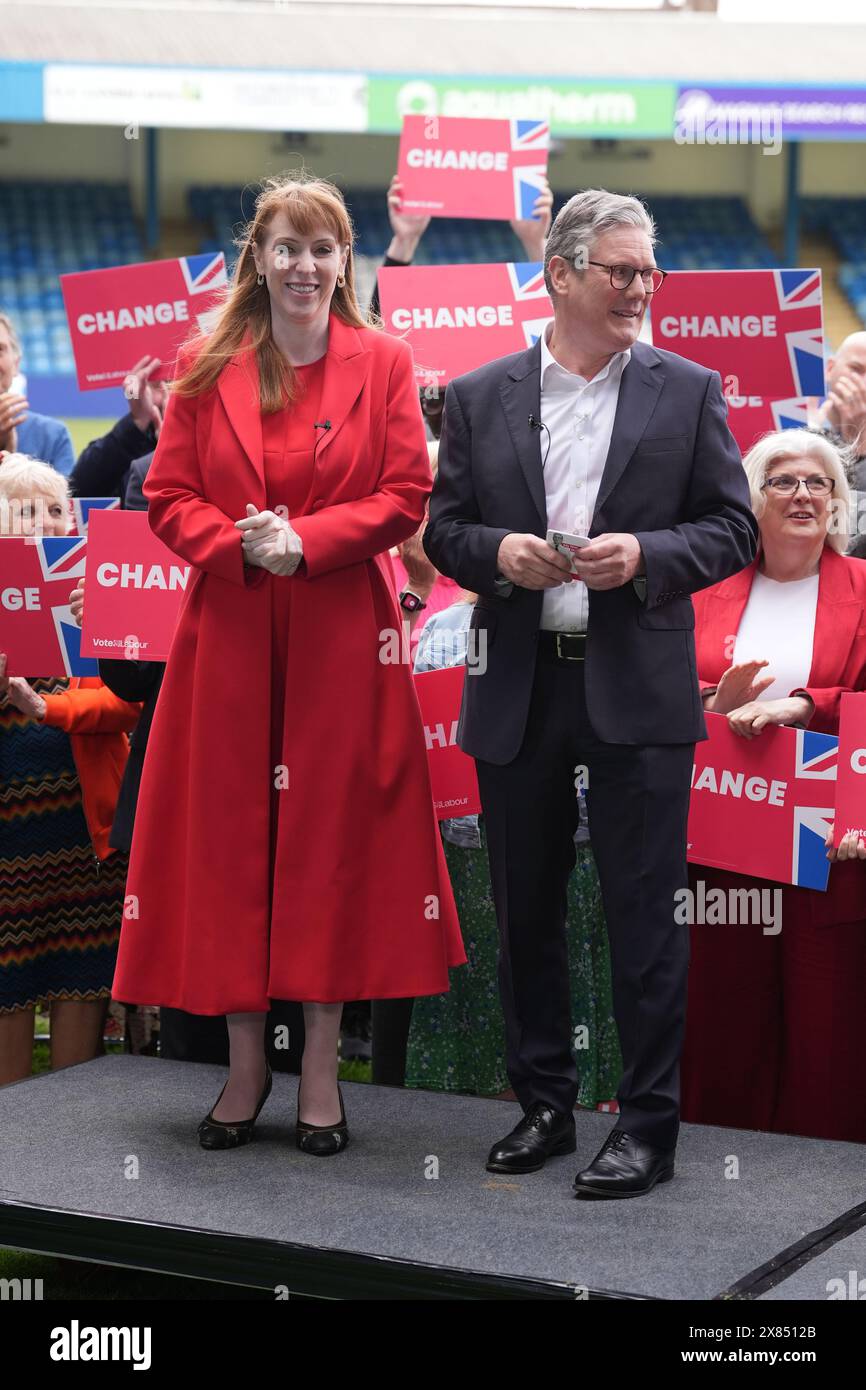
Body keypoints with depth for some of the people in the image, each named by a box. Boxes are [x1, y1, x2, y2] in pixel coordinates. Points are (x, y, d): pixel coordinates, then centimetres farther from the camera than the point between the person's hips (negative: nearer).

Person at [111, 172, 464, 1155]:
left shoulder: (382, 364, 3)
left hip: (342, 639, -1)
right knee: (228, 836, 4)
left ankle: (321, 1069, 13)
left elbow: (406, 497, -2)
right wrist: (241, 547, -14)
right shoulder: (205, 369, 6)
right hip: (228, 639, 2)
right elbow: (168, 496, 4)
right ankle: (245, 1065, 16)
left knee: (334, 838, 2)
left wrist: (305, 542, -15)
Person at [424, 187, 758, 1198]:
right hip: (517, 692, 2)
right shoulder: (478, 398, 6)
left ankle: (647, 1126, 9)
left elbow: (731, 528, 2)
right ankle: (543, 1105, 25)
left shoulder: (689, 393, 3)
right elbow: (444, 530, 8)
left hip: (636, 694, -2)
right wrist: (500, 552, -12)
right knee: (524, 914, 11)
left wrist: (645, 556, -15)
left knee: (644, 916, -1)